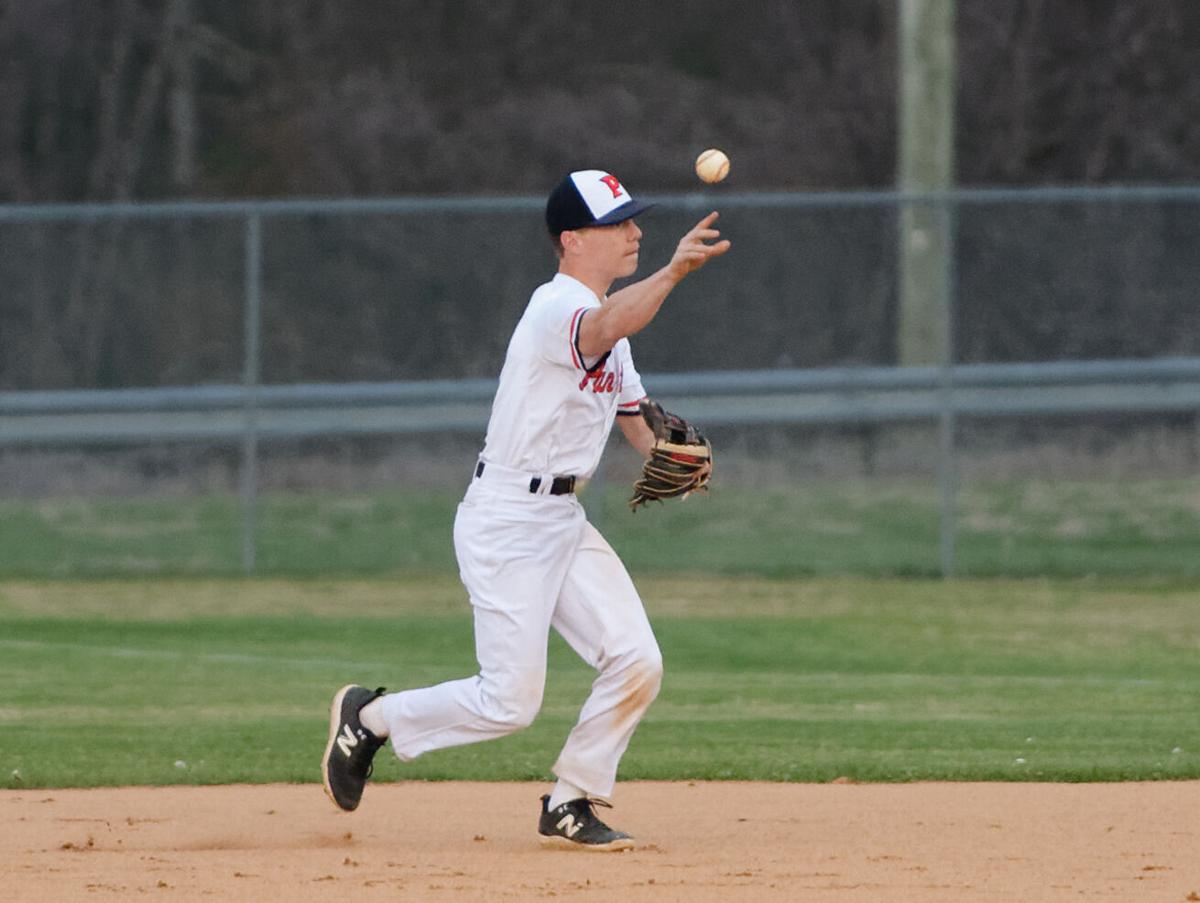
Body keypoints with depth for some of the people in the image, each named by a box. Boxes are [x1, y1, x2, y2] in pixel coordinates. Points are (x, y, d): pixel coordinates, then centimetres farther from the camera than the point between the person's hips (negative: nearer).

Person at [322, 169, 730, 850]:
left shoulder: (607, 314, 13)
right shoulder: (559, 308, -18)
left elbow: (634, 414, 20)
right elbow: (605, 328, -42)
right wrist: (673, 272, -58)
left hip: (564, 522, 9)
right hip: (508, 520, -9)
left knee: (637, 662, -4)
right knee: (510, 703, -9)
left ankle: (571, 806, 11)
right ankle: (371, 718, 13)